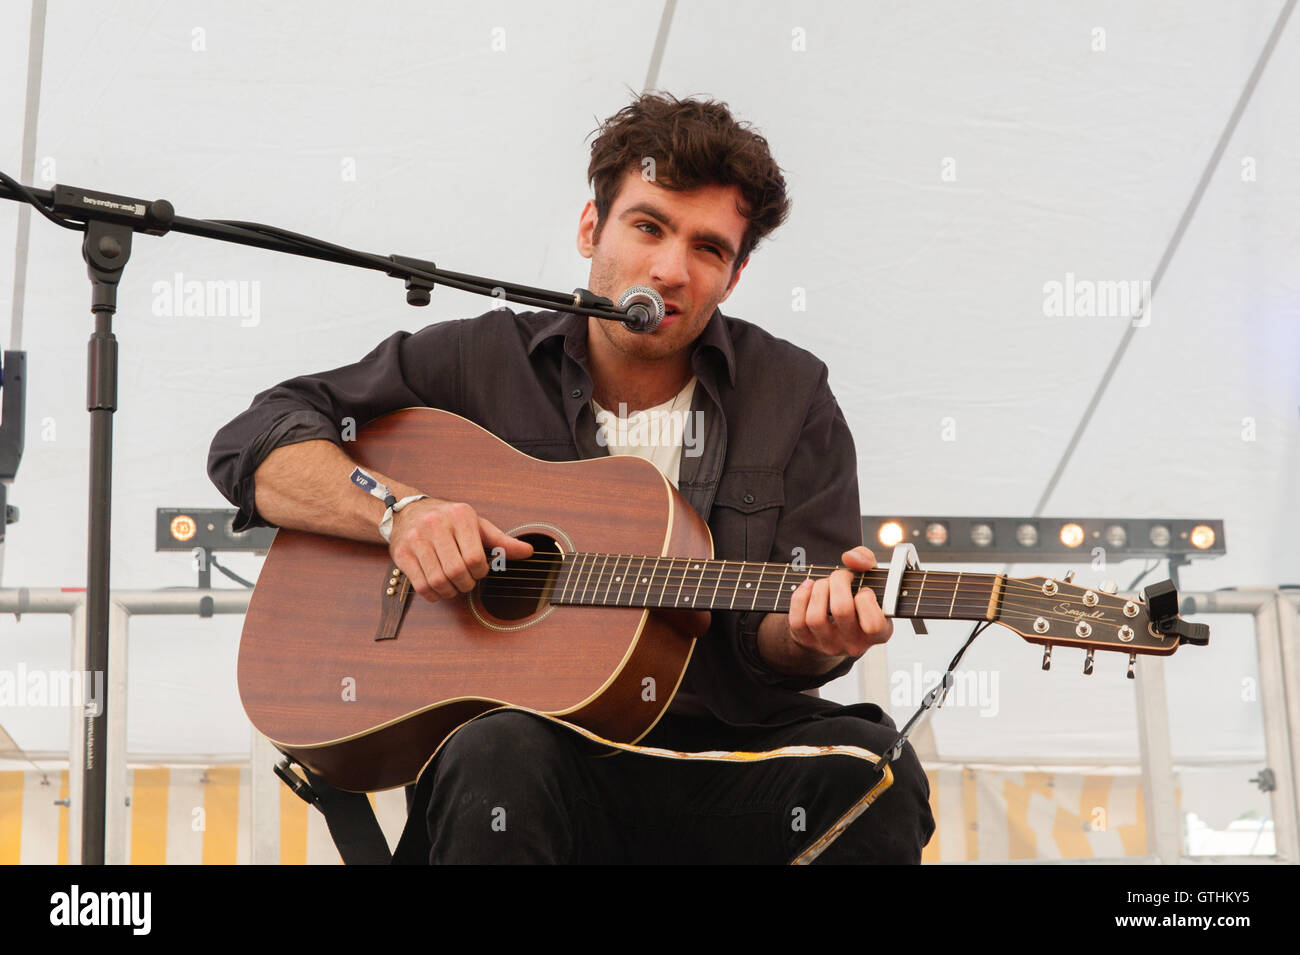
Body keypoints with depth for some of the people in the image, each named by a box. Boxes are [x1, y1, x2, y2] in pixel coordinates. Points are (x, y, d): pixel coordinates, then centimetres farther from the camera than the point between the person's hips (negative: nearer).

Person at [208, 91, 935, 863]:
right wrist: (400, 507, -11)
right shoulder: (483, 361, 7)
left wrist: (819, 633, -21)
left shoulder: (791, 397, 8)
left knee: (870, 773, -31)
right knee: (497, 757, -37)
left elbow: (772, 641, 4)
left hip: (724, 754, 1)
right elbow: (253, 444, 6)